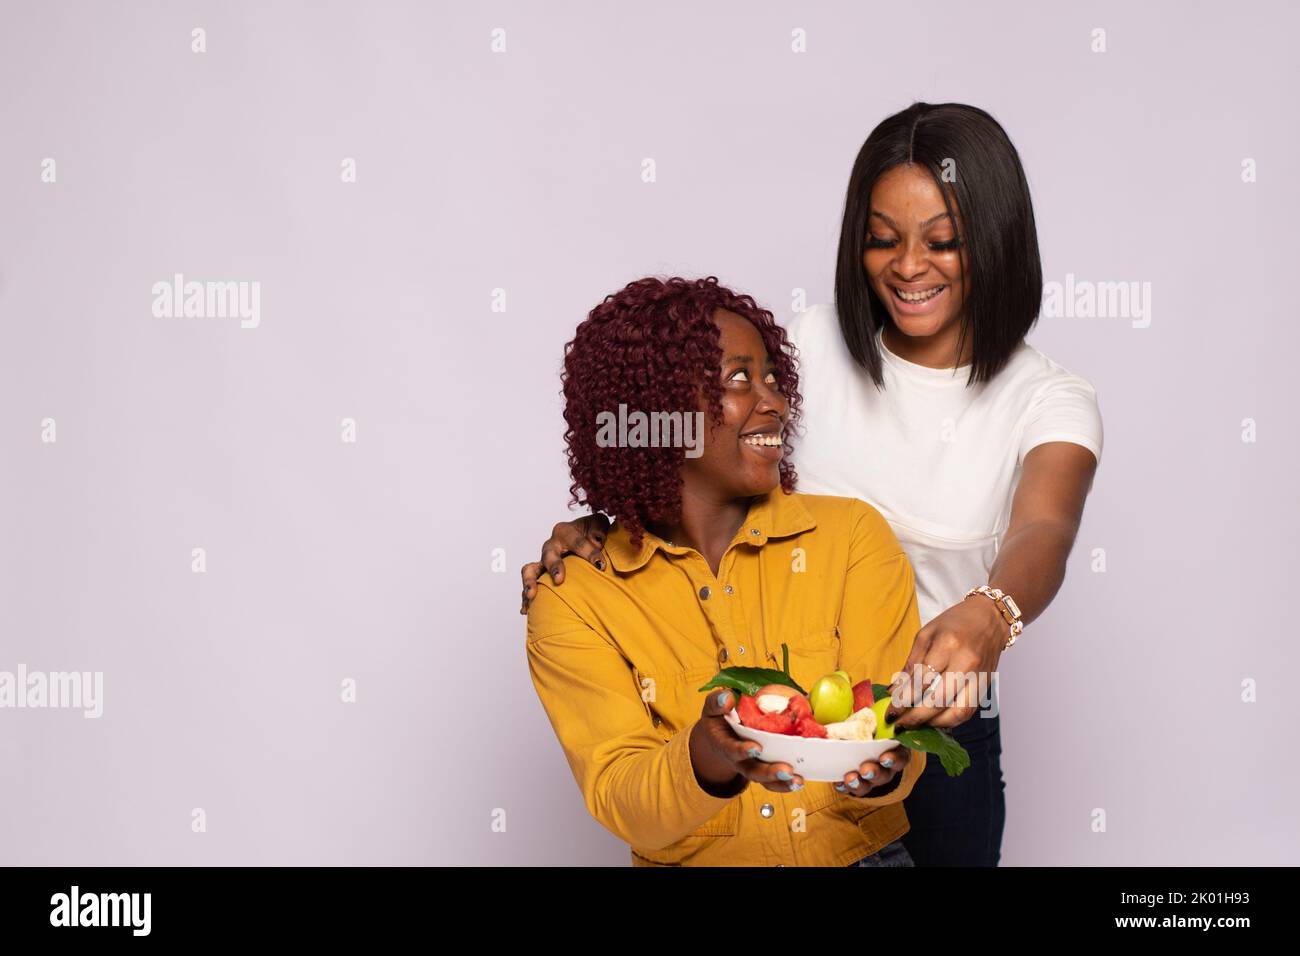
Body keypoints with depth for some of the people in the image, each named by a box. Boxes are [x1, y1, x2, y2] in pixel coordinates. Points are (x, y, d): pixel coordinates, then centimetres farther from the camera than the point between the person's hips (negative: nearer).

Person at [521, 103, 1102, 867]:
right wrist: (601, 528, -23)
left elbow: (1043, 532, -30)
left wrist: (987, 617, -52)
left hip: (938, 729, -1)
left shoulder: (1051, 402, -11)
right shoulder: (816, 343, -4)